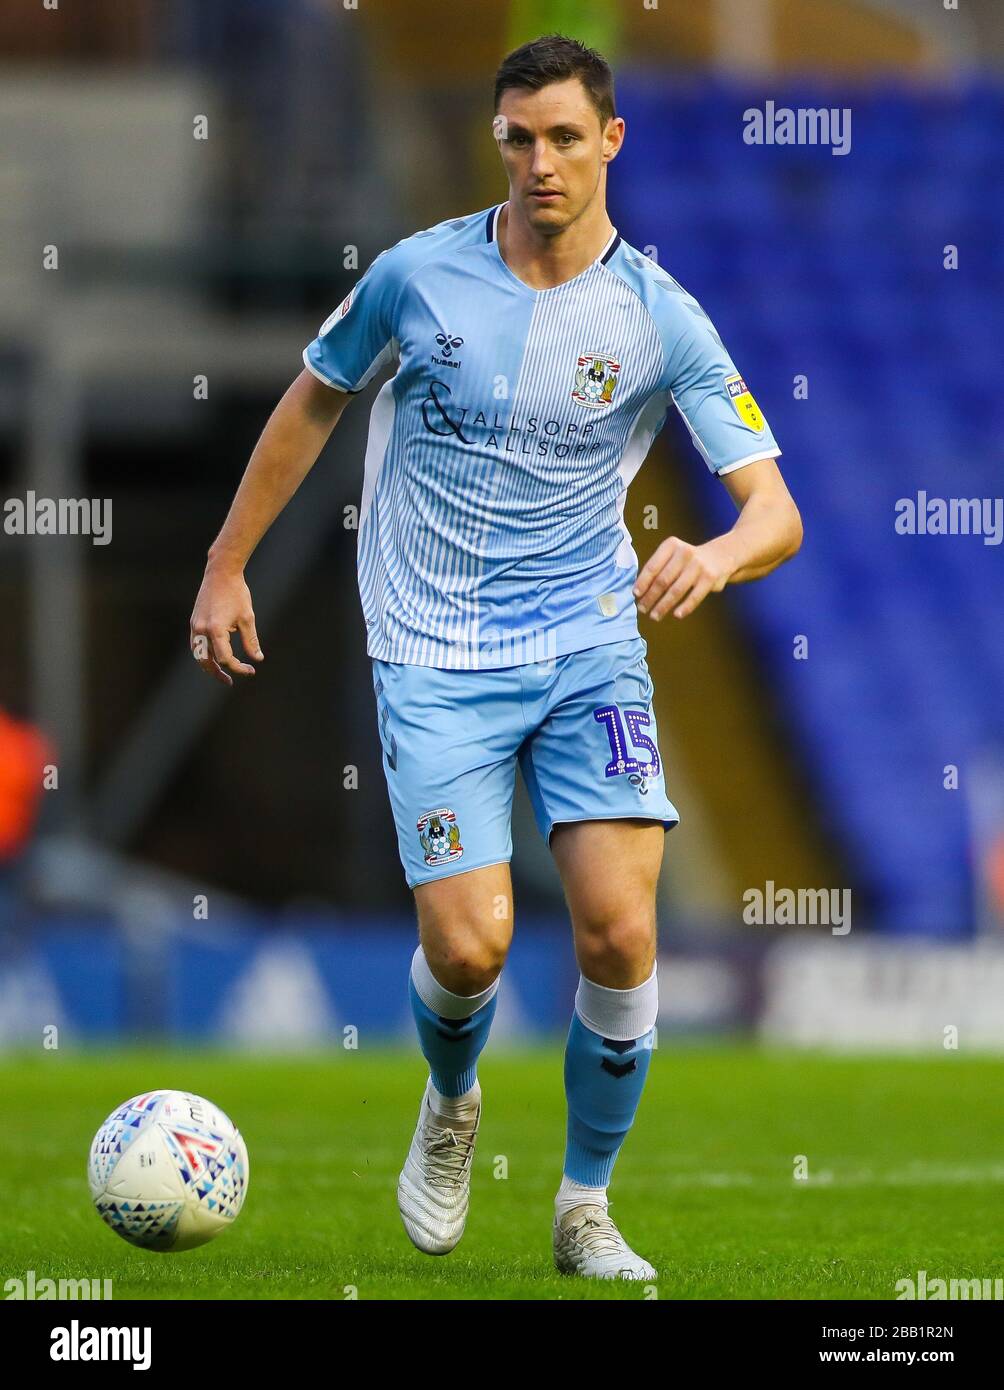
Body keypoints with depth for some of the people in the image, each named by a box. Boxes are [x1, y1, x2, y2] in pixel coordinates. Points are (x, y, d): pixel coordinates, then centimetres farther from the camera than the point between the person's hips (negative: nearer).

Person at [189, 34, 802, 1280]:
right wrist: (226, 565, 16)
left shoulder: (660, 319, -5)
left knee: (619, 932, -15)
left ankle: (586, 1207, 6)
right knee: (469, 945, -14)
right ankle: (451, 1107, 23)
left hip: (591, 651, 0)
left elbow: (775, 512, -8)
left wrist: (717, 557, -31)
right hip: (437, 662, 0)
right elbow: (313, 401, 14)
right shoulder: (417, 275, -3)